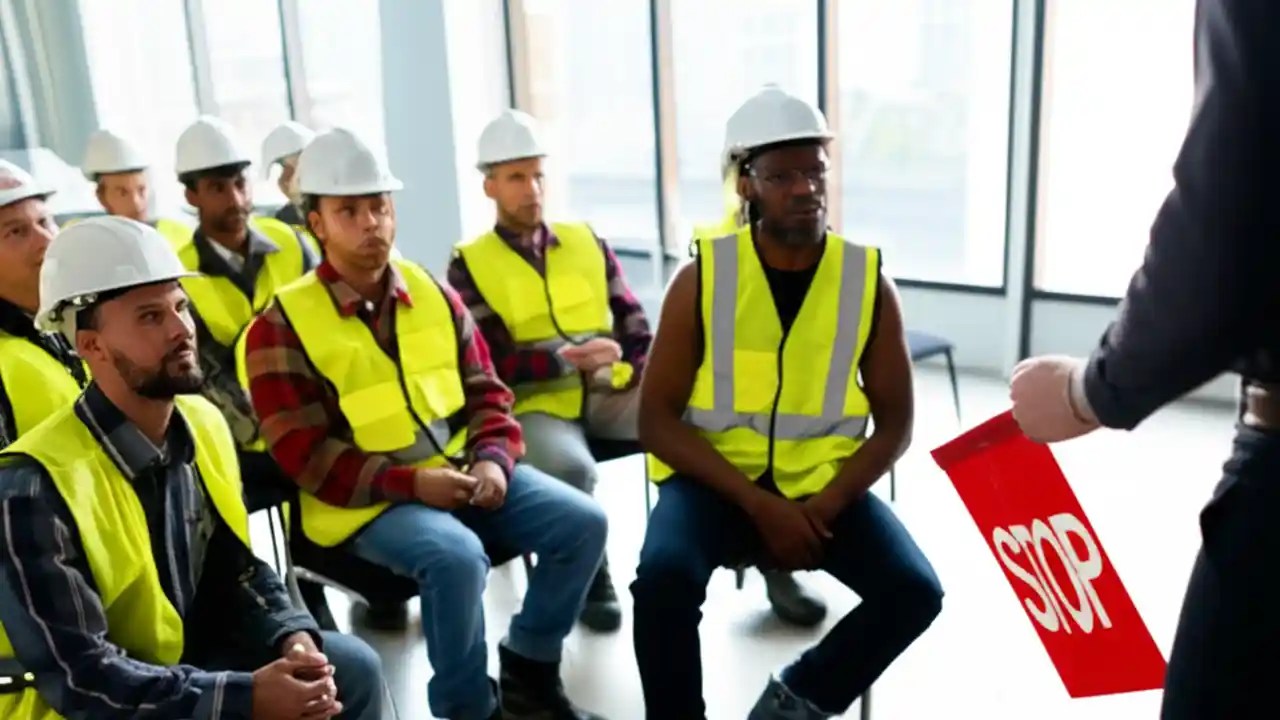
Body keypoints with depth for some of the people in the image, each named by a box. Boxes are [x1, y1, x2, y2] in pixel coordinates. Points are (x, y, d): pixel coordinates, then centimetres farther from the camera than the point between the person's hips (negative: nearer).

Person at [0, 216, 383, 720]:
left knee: (353, 667, -6)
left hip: (185, 659, 7)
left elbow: (237, 570, 5)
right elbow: (77, 676, -25)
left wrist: (292, 637, -14)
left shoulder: (202, 423, -4)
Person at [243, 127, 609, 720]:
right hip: (367, 499, -5)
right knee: (457, 556, -33)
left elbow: (485, 394, 12)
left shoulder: (433, 294, 10)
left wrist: (493, 460, -9)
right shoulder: (283, 325, -5)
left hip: (463, 471, 6)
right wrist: (408, 481, -20)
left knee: (583, 522, -9)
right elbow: (304, 454, -10)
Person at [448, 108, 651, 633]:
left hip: (608, 393, 3)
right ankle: (590, 579, -6)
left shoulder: (587, 242, 15)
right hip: (535, 403, -3)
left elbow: (634, 325, 14)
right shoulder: (469, 264, 4)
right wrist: (566, 358, -16)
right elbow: (489, 362, -5)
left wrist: (620, 357, -8)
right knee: (570, 467, -36)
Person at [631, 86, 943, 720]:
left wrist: (825, 507, -13)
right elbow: (656, 420, -8)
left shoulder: (868, 282, -4)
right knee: (664, 578, -29)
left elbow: (894, 423, 3)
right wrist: (758, 505, -18)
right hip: (717, 478, -2)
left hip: (824, 483, 2)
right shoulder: (701, 279, -8)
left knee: (915, 592, -17)